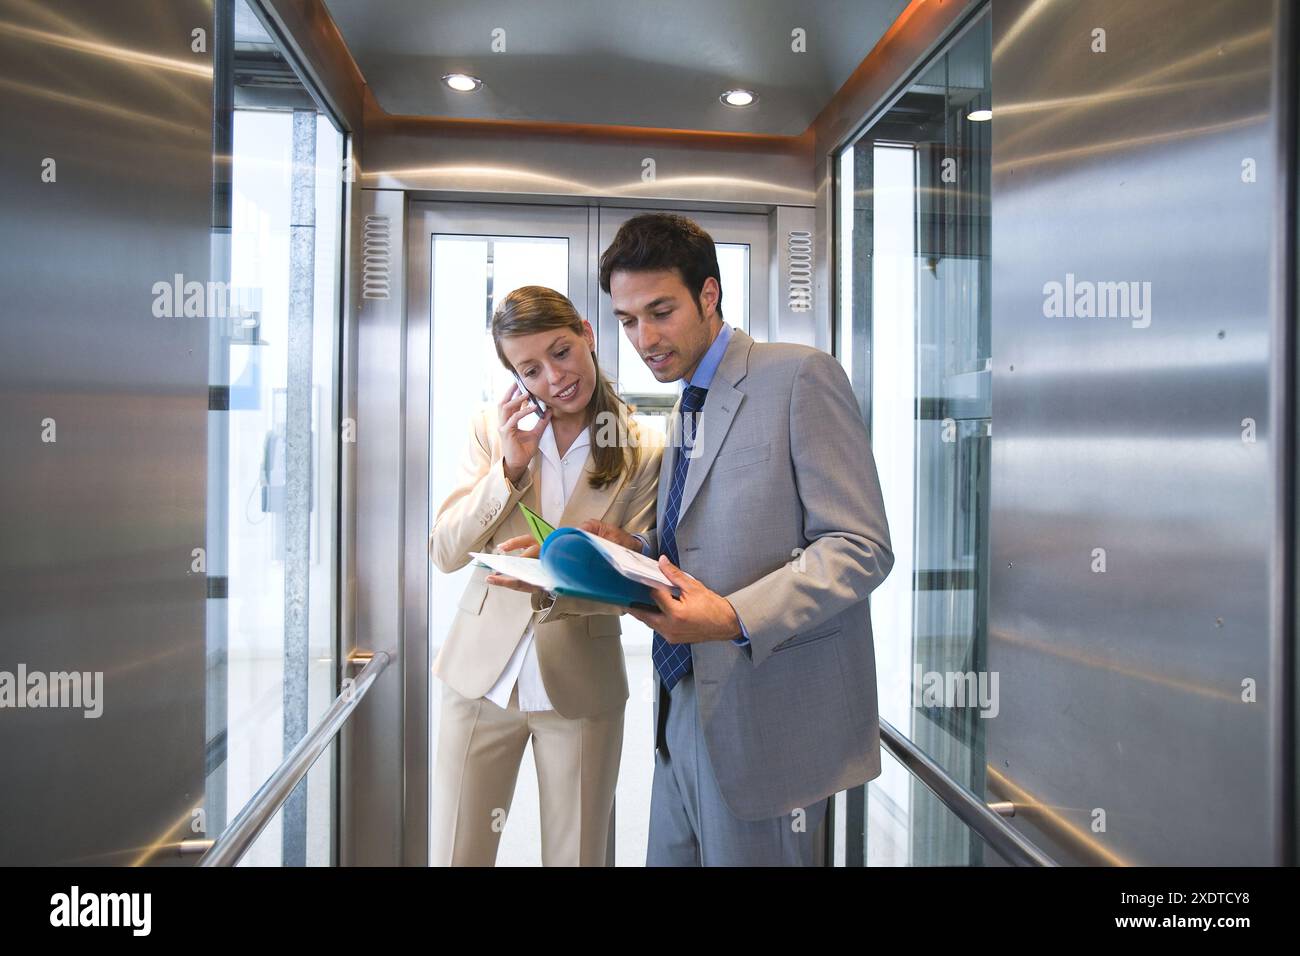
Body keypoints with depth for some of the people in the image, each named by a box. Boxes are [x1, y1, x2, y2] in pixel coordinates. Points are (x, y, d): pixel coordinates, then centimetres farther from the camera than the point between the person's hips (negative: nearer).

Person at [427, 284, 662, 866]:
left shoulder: (643, 454, -5)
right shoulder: (494, 430, 1)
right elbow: (445, 553, -2)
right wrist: (510, 469, -14)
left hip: (580, 685, -1)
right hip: (482, 674, 2)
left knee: (576, 856, 12)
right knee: (455, 855, 10)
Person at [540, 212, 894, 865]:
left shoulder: (800, 377, -10)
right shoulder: (689, 408, 16)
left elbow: (860, 546, -16)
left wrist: (735, 617, -27)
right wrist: (637, 551, 2)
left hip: (766, 718, -7)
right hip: (684, 710, 8)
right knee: (670, 856, 15)